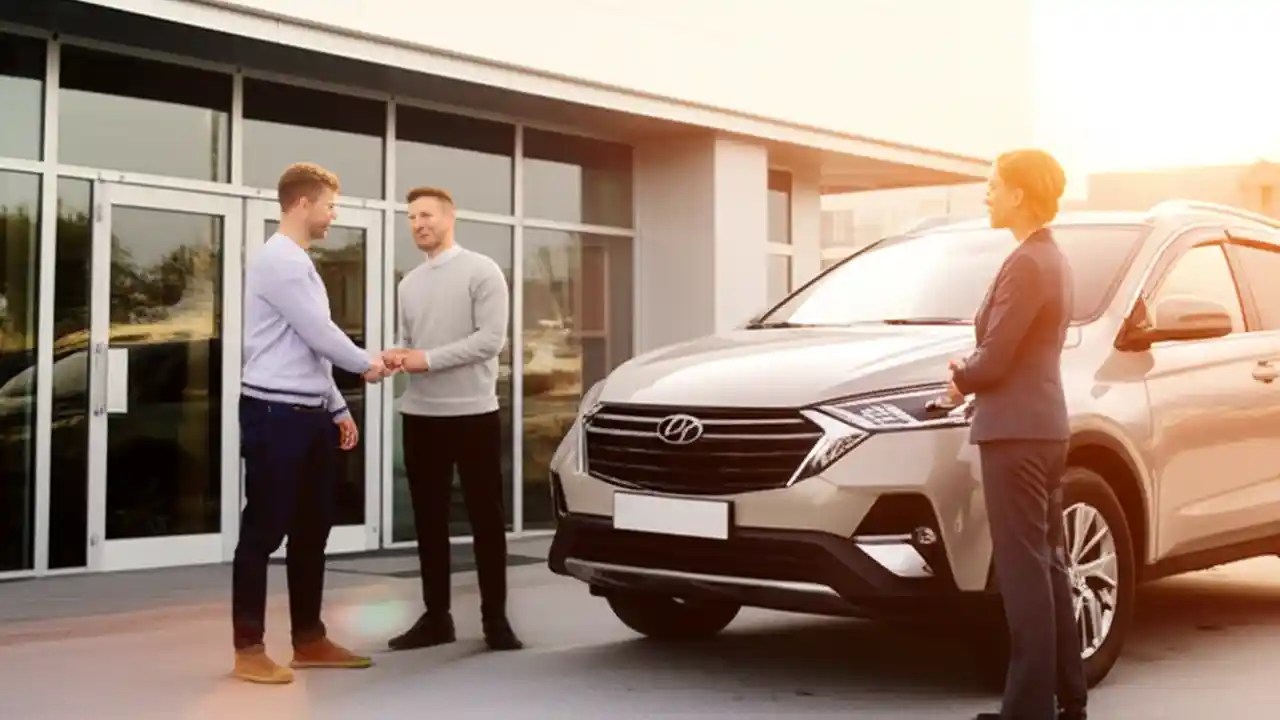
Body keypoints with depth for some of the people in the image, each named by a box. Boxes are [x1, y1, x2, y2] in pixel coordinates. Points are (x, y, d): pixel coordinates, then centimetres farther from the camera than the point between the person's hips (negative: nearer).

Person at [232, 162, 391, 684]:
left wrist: (338, 409, 20)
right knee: (264, 531, -3)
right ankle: (249, 650, 5)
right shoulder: (278, 260, -12)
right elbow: (319, 334, -15)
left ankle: (309, 640, 21)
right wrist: (368, 364, 1)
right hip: (275, 413, -10)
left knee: (312, 529, 12)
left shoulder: (300, 263, 18)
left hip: (309, 414, 10)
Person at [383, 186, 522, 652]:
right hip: (420, 415, 6)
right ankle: (436, 616, 17)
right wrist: (398, 358, -6)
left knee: (486, 516, 1)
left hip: (473, 413, -6)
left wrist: (427, 359, -17)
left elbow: (491, 339, -14)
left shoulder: (481, 271, -4)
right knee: (429, 519, 8)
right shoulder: (409, 283, 15)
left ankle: (495, 618, 8)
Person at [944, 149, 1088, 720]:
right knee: (1047, 566, 15)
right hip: (1041, 427, 10)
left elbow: (994, 360, -18)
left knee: (1024, 572, -7)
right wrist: (972, 370, 9)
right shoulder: (1053, 260, 15)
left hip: (1015, 432, -10)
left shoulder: (1026, 264, -16)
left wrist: (961, 378, 1)